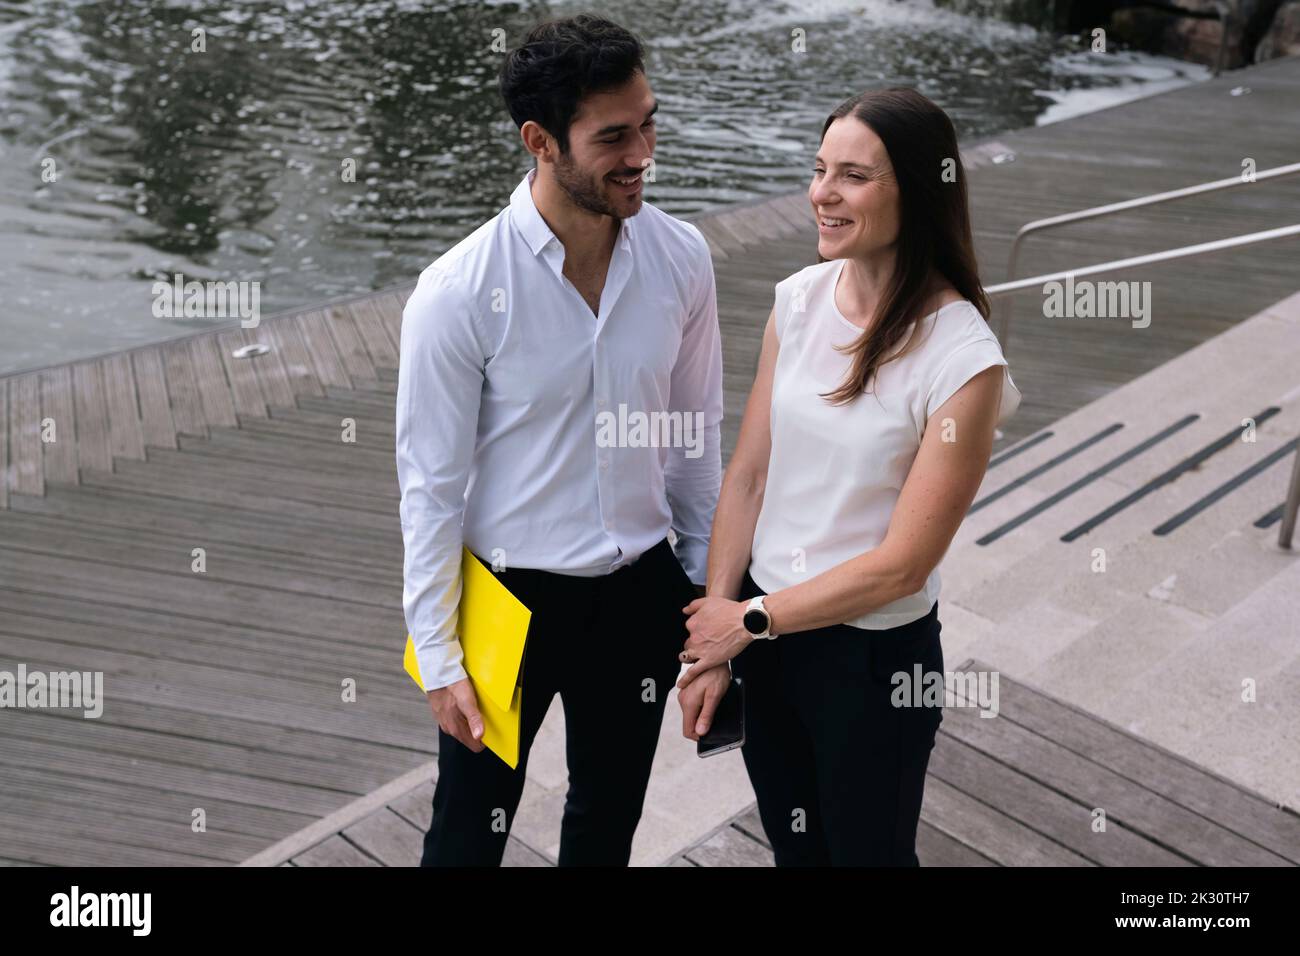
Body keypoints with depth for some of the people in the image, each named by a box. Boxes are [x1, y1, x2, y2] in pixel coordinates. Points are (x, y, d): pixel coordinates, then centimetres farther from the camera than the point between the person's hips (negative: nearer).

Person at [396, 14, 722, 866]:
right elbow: (431, 484, -13)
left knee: (611, 815, 23)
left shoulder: (682, 258, -9)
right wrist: (438, 656, -8)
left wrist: (705, 574, 9)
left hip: (641, 591, 4)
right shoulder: (458, 293, -21)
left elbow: (697, 432, 3)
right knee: (473, 827, 15)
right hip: (510, 595, -3)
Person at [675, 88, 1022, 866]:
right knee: (791, 846, 25)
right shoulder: (799, 298, -6)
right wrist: (714, 646, -4)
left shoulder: (963, 359, -21)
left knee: (866, 850, 19)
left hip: (874, 655, -4)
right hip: (762, 626, 5)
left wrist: (750, 620, -10)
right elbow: (748, 477, -3)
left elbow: (903, 564, -18)